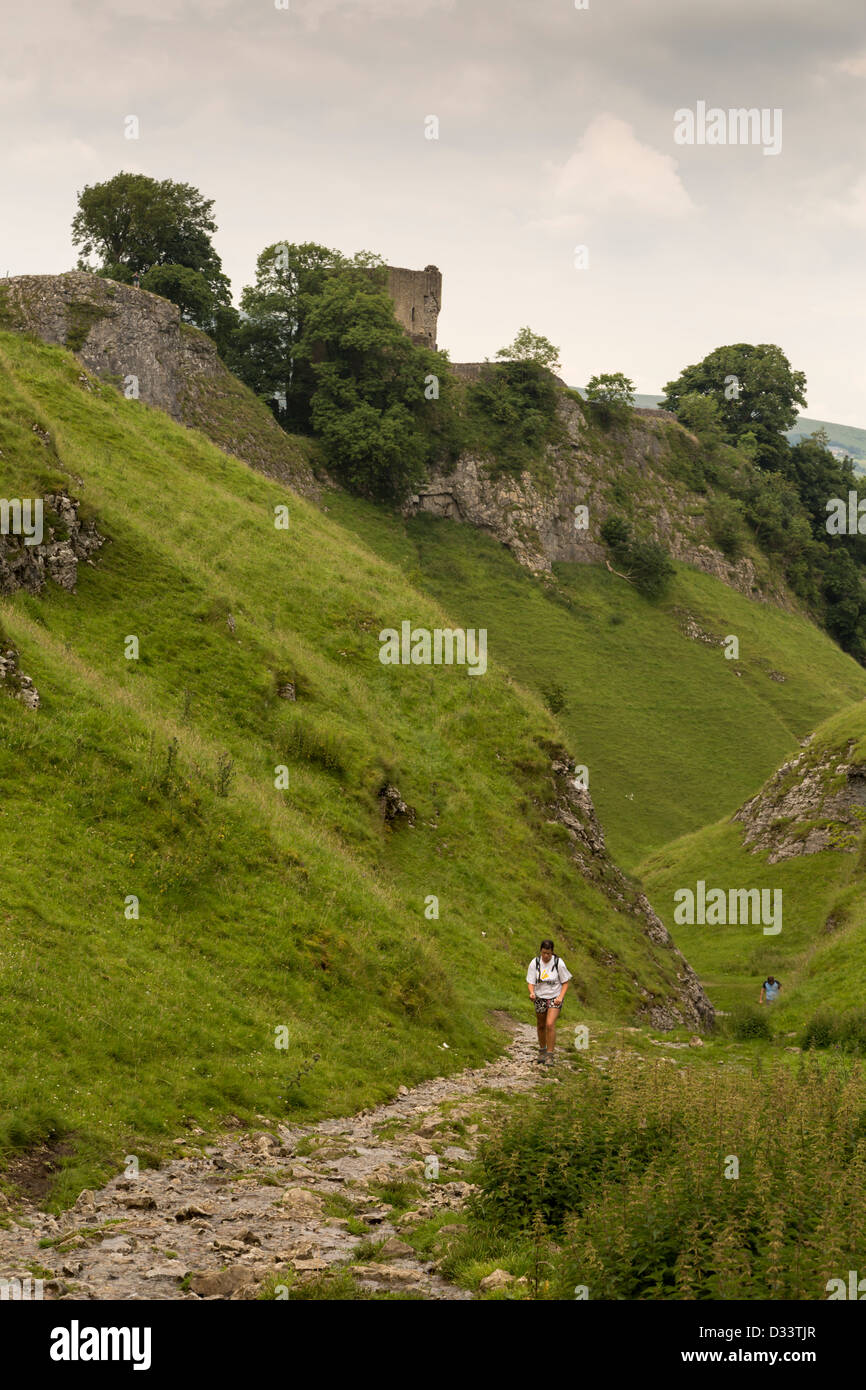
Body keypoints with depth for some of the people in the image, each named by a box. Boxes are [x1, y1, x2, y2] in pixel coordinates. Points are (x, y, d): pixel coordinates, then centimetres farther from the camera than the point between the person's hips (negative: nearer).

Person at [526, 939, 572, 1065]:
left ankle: (550, 1054, -10)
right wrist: (531, 993, -27)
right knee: (541, 1026, 14)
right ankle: (542, 1050, 35)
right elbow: (531, 982, -5)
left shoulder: (559, 963, -13)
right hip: (540, 998, 3)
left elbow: (565, 982, -3)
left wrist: (561, 997, -17)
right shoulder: (534, 963, -9)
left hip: (554, 998, -3)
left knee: (550, 1024, -17)